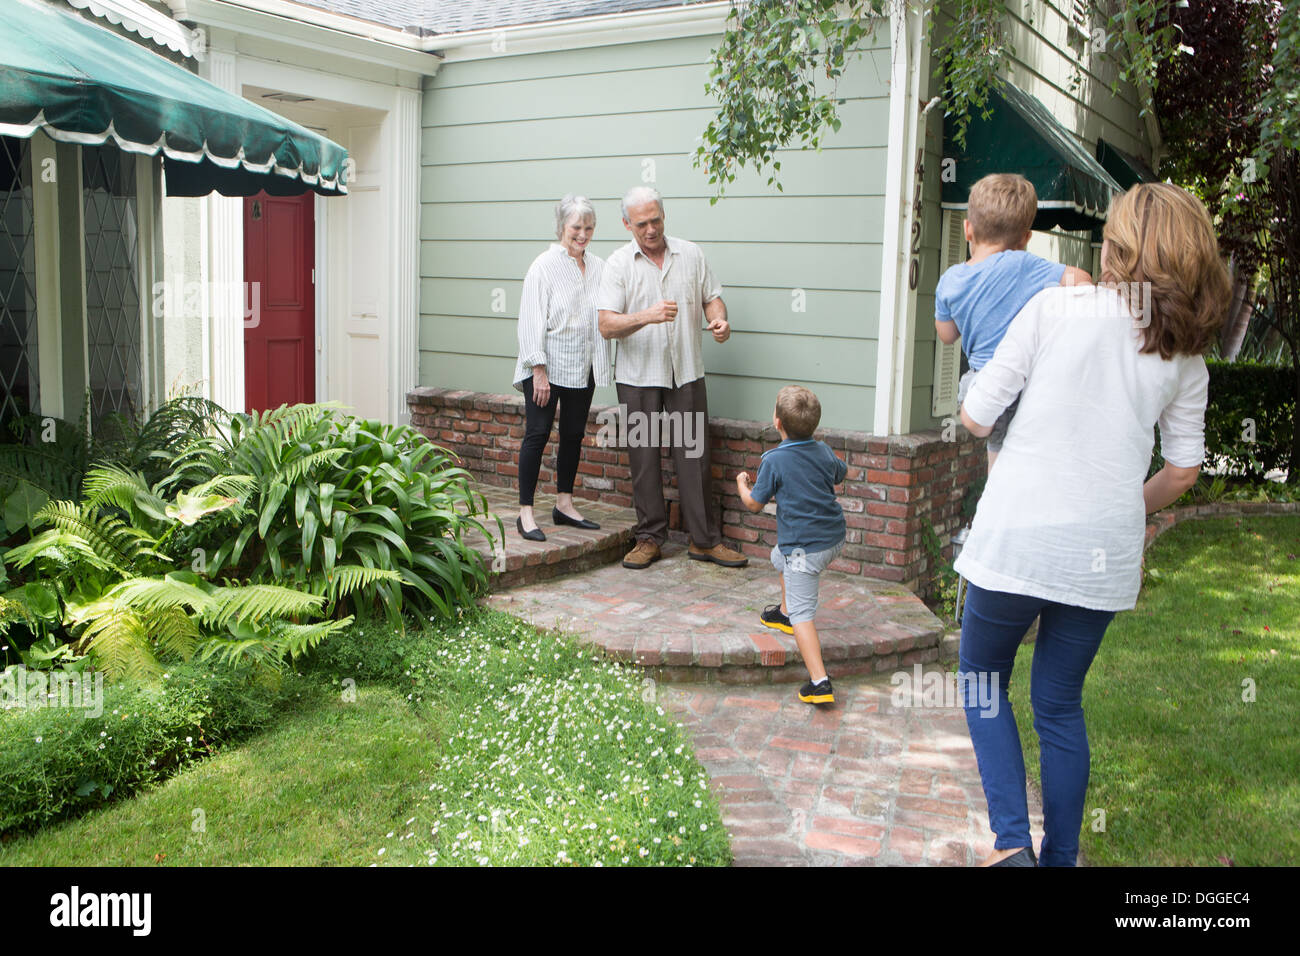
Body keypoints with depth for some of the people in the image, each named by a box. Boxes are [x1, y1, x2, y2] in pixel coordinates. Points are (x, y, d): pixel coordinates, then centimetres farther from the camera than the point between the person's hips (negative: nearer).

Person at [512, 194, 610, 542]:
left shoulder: (599, 267, 9)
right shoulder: (545, 265, -7)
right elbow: (531, 321, -10)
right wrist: (539, 370, -15)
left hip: (582, 366, 6)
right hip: (547, 365, -5)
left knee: (574, 434, 10)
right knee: (538, 433, -5)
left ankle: (564, 504, 23)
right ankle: (526, 513, 0)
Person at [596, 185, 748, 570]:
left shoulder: (691, 254, 7)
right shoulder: (619, 263, -1)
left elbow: (712, 297, 15)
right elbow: (607, 325, -11)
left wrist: (719, 320, -8)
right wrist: (647, 316, -27)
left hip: (686, 373, 2)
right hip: (638, 378, -1)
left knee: (695, 455, 2)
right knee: (644, 458, 4)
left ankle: (705, 540, 10)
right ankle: (649, 537, 16)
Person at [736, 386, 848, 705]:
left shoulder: (774, 460, -15)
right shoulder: (824, 451, 3)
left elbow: (754, 503, -6)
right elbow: (841, 474, 25)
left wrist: (742, 484, 15)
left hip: (805, 546, -8)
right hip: (834, 537, 8)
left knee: (802, 613, -10)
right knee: (780, 557, 35)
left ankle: (819, 682, -21)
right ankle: (784, 612, 54)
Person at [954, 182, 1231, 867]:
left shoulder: (1055, 307, -6)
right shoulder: (1186, 352, 6)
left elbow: (975, 418, -5)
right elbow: (1183, 470, 10)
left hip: (1017, 539, -4)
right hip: (1104, 554, 4)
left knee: (983, 682, 17)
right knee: (1061, 704, 20)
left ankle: (1011, 841, 6)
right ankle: (1060, 856, 28)